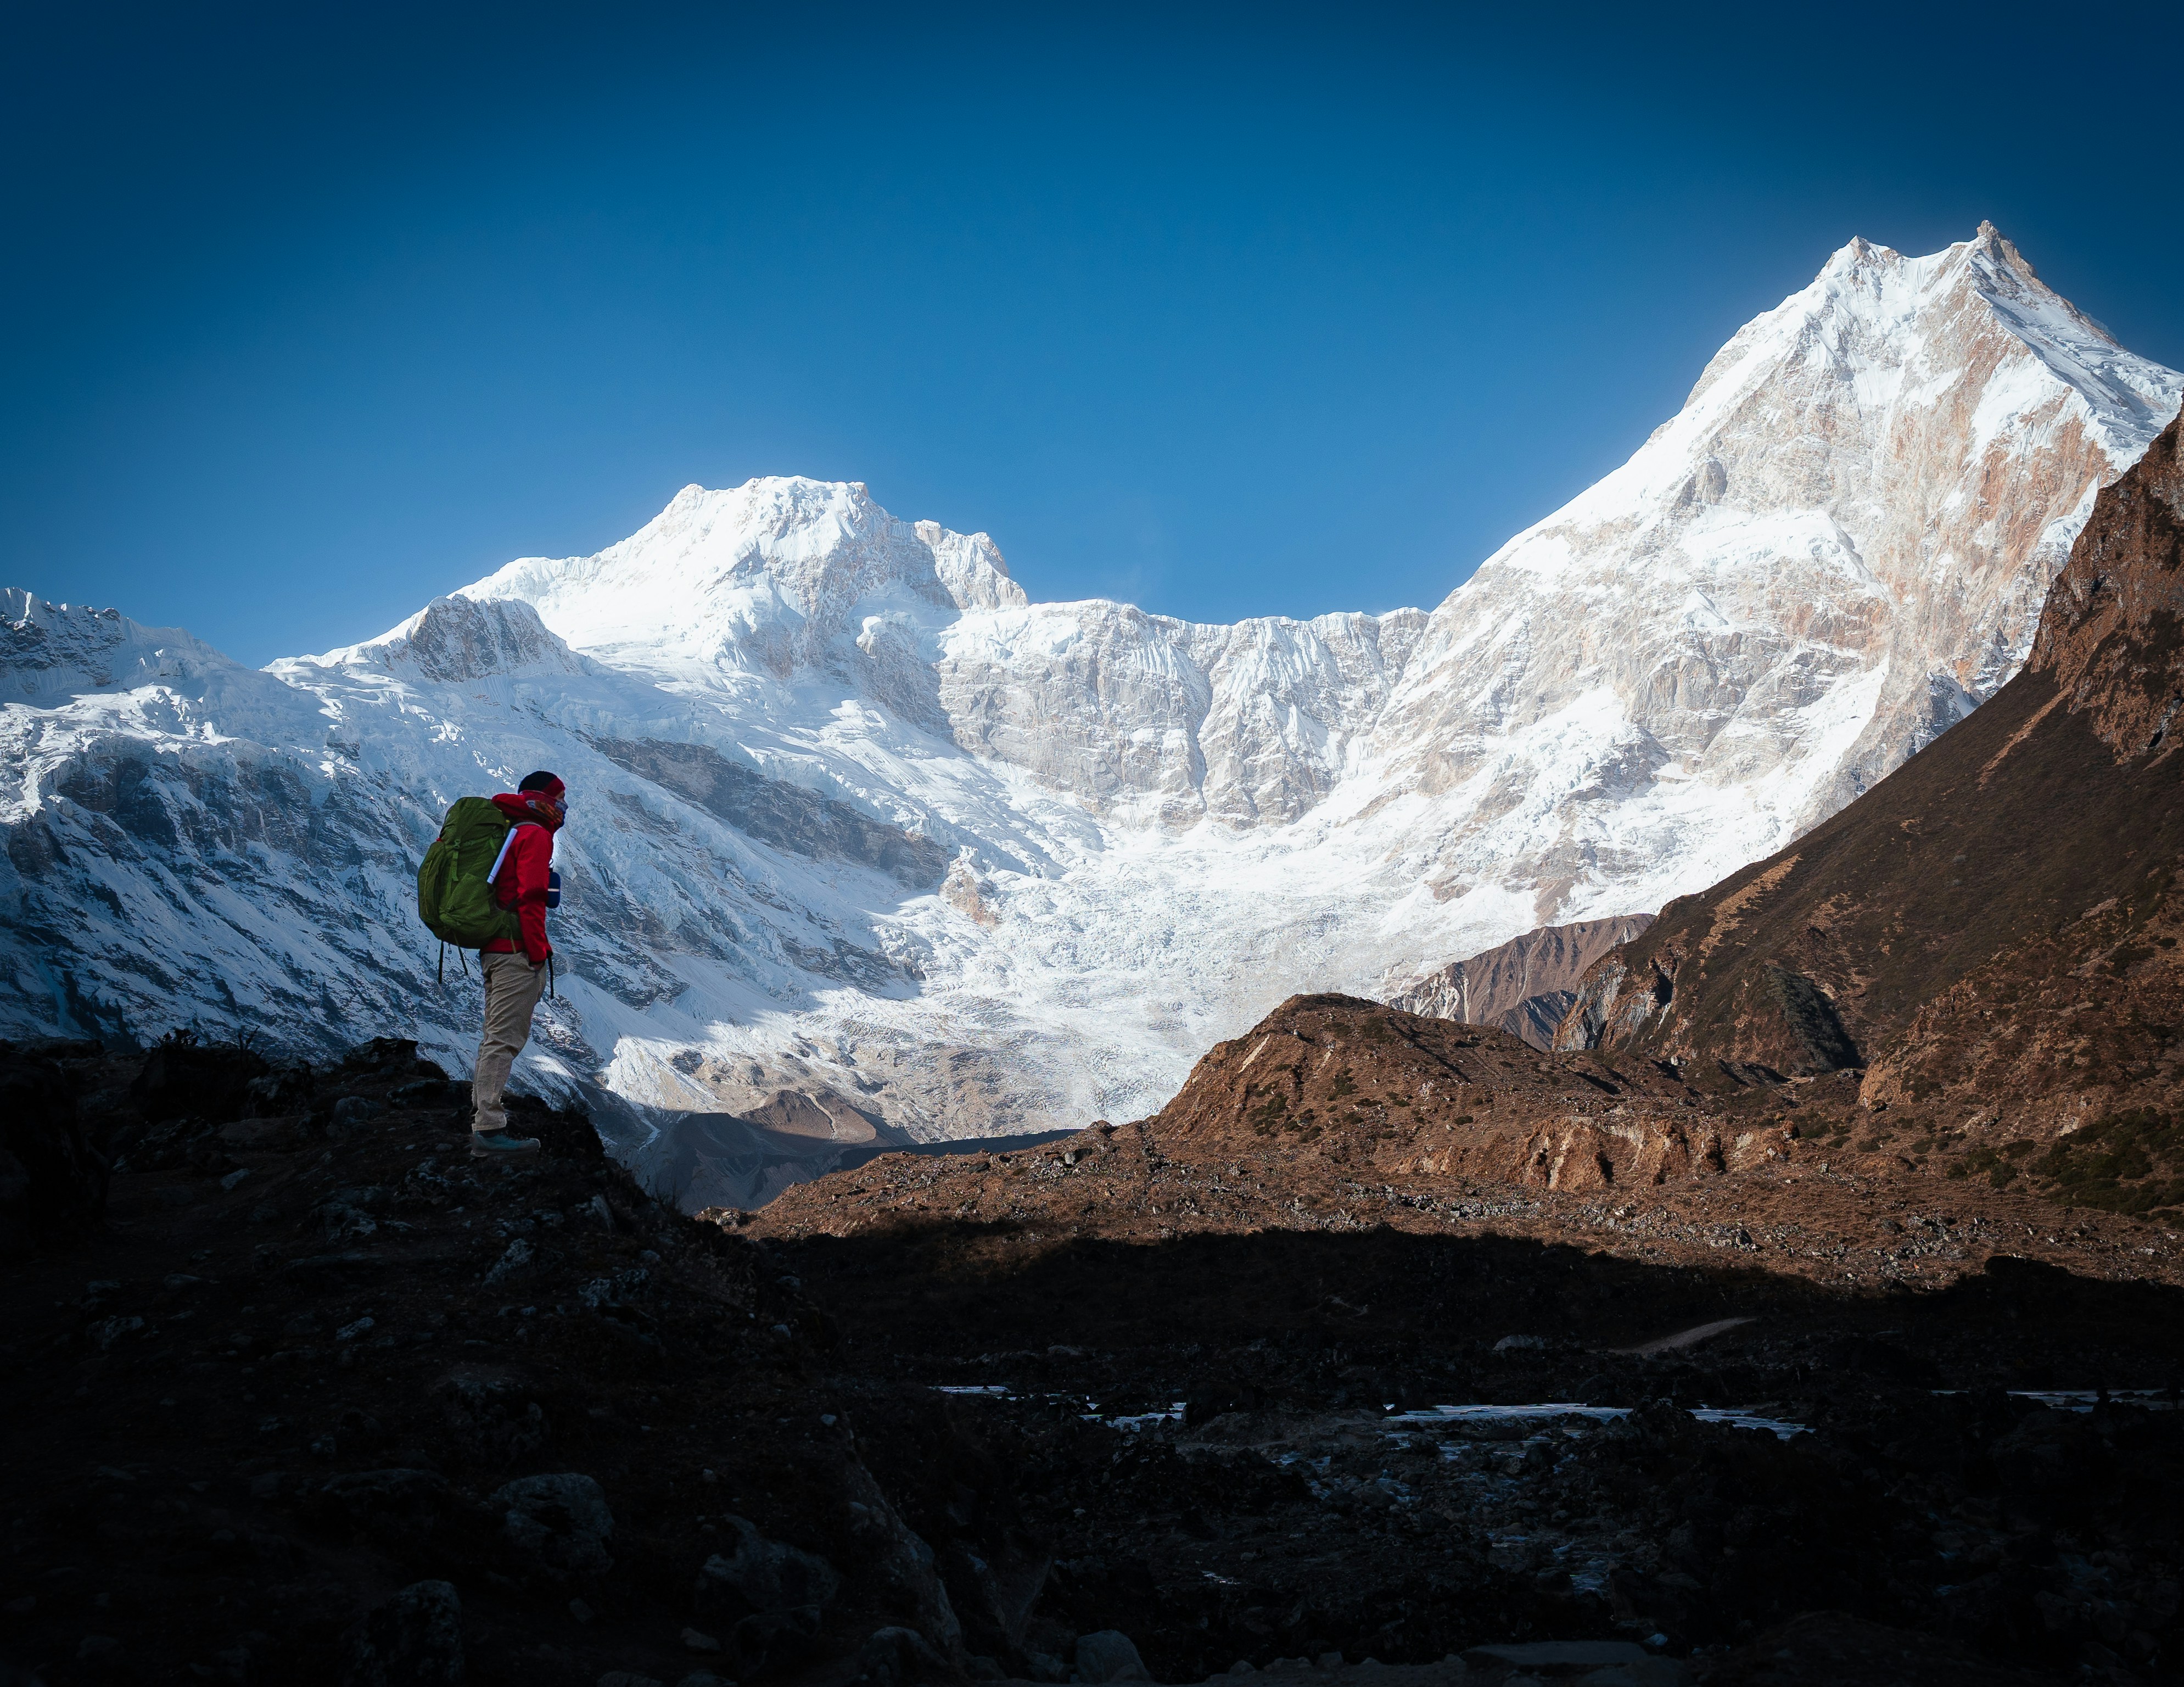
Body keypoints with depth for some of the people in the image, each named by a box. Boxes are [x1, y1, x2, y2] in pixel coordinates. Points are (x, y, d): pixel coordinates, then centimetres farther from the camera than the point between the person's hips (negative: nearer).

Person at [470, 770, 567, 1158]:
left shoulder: (507, 833, 20)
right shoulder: (536, 835, -10)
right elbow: (531, 898, -17)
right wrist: (539, 952, -17)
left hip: (492, 949, 10)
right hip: (517, 952, -10)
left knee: (497, 1035, 22)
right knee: (505, 1038, -11)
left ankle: (483, 1101, 35)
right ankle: (488, 1130, -13)